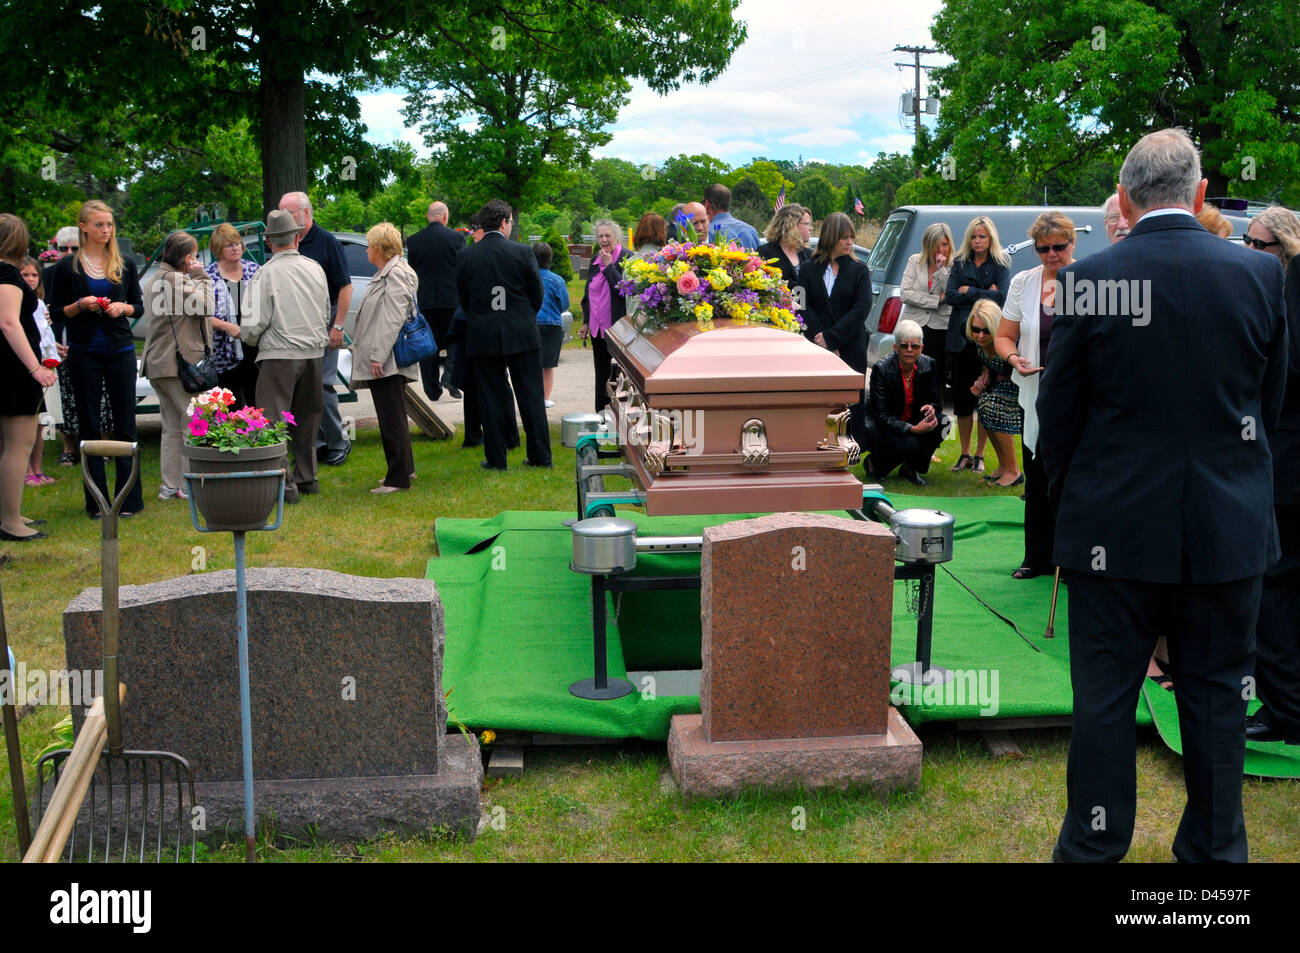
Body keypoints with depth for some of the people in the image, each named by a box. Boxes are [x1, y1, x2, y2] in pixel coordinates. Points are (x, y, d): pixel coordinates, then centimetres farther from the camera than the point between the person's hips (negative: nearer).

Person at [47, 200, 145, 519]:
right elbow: (56, 311, 4)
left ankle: (129, 498, 7)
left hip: (120, 350, 1)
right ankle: (96, 501, 9)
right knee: (89, 425, 3)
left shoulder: (125, 265, 7)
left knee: (125, 424, 1)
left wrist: (123, 307, -9)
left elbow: (139, 306, 11)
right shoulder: (68, 266, 1)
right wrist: (80, 306, -14)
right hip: (84, 353, -1)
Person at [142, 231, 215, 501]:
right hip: (180, 362, -10)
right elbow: (205, 306, -15)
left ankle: (170, 486, 15)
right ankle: (190, 485, -3)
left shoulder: (156, 281, 19)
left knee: (172, 428, 13)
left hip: (159, 364, 10)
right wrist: (200, 277, -5)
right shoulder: (175, 279, -13)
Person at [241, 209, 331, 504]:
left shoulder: (266, 274, -11)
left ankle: (284, 485, -6)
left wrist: (250, 338, 10)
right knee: (305, 418, 16)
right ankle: (306, 477, 24)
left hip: (279, 356, -6)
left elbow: (254, 324, -11)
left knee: (274, 421, -2)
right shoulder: (315, 269, 6)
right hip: (313, 352, 6)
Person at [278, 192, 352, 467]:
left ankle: (338, 443, 7)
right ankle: (319, 443, 16)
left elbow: (345, 286, -9)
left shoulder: (327, 242, -7)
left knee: (322, 384, -7)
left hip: (323, 322, -6)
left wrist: (338, 326, -14)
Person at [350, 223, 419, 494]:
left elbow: (393, 319, -21)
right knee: (391, 418, 17)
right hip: (380, 361, 11)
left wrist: (379, 355, -23)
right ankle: (404, 469, 26)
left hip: (387, 363, -11)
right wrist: (361, 347, 22)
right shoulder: (385, 273, 18)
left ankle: (399, 477, -3)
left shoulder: (396, 274, -14)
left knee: (391, 419, -7)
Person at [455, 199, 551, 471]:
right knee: (531, 397, 7)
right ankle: (541, 456, 10)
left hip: (482, 337, 1)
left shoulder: (465, 257, -2)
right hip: (522, 335, -1)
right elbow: (537, 294, 1)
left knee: (491, 398, 7)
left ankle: (496, 458, 9)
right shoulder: (522, 252, -6)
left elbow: (463, 299, 6)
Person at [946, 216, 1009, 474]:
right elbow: (950, 296, 0)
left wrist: (968, 291, -6)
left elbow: (1002, 296, -11)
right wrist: (983, 293, -6)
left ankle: (979, 455, 7)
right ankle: (964, 454, 14)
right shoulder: (959, 263, 11)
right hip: (960, 336, 3)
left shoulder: (1000, 265, 4)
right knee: (962, 396, 4)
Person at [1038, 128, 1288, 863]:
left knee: (1104, 695, 9)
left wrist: (1069, 492, 13)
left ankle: (1094, 844, 18)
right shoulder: (1261, 274, -4)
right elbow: (1273, 400, 7)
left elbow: (1058, 408, -2)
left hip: (1118, 521, -2)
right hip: (1229, 525, 2)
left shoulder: (1090, 278, -10)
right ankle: (1215, 846, 24)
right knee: (1217, 693, 13)